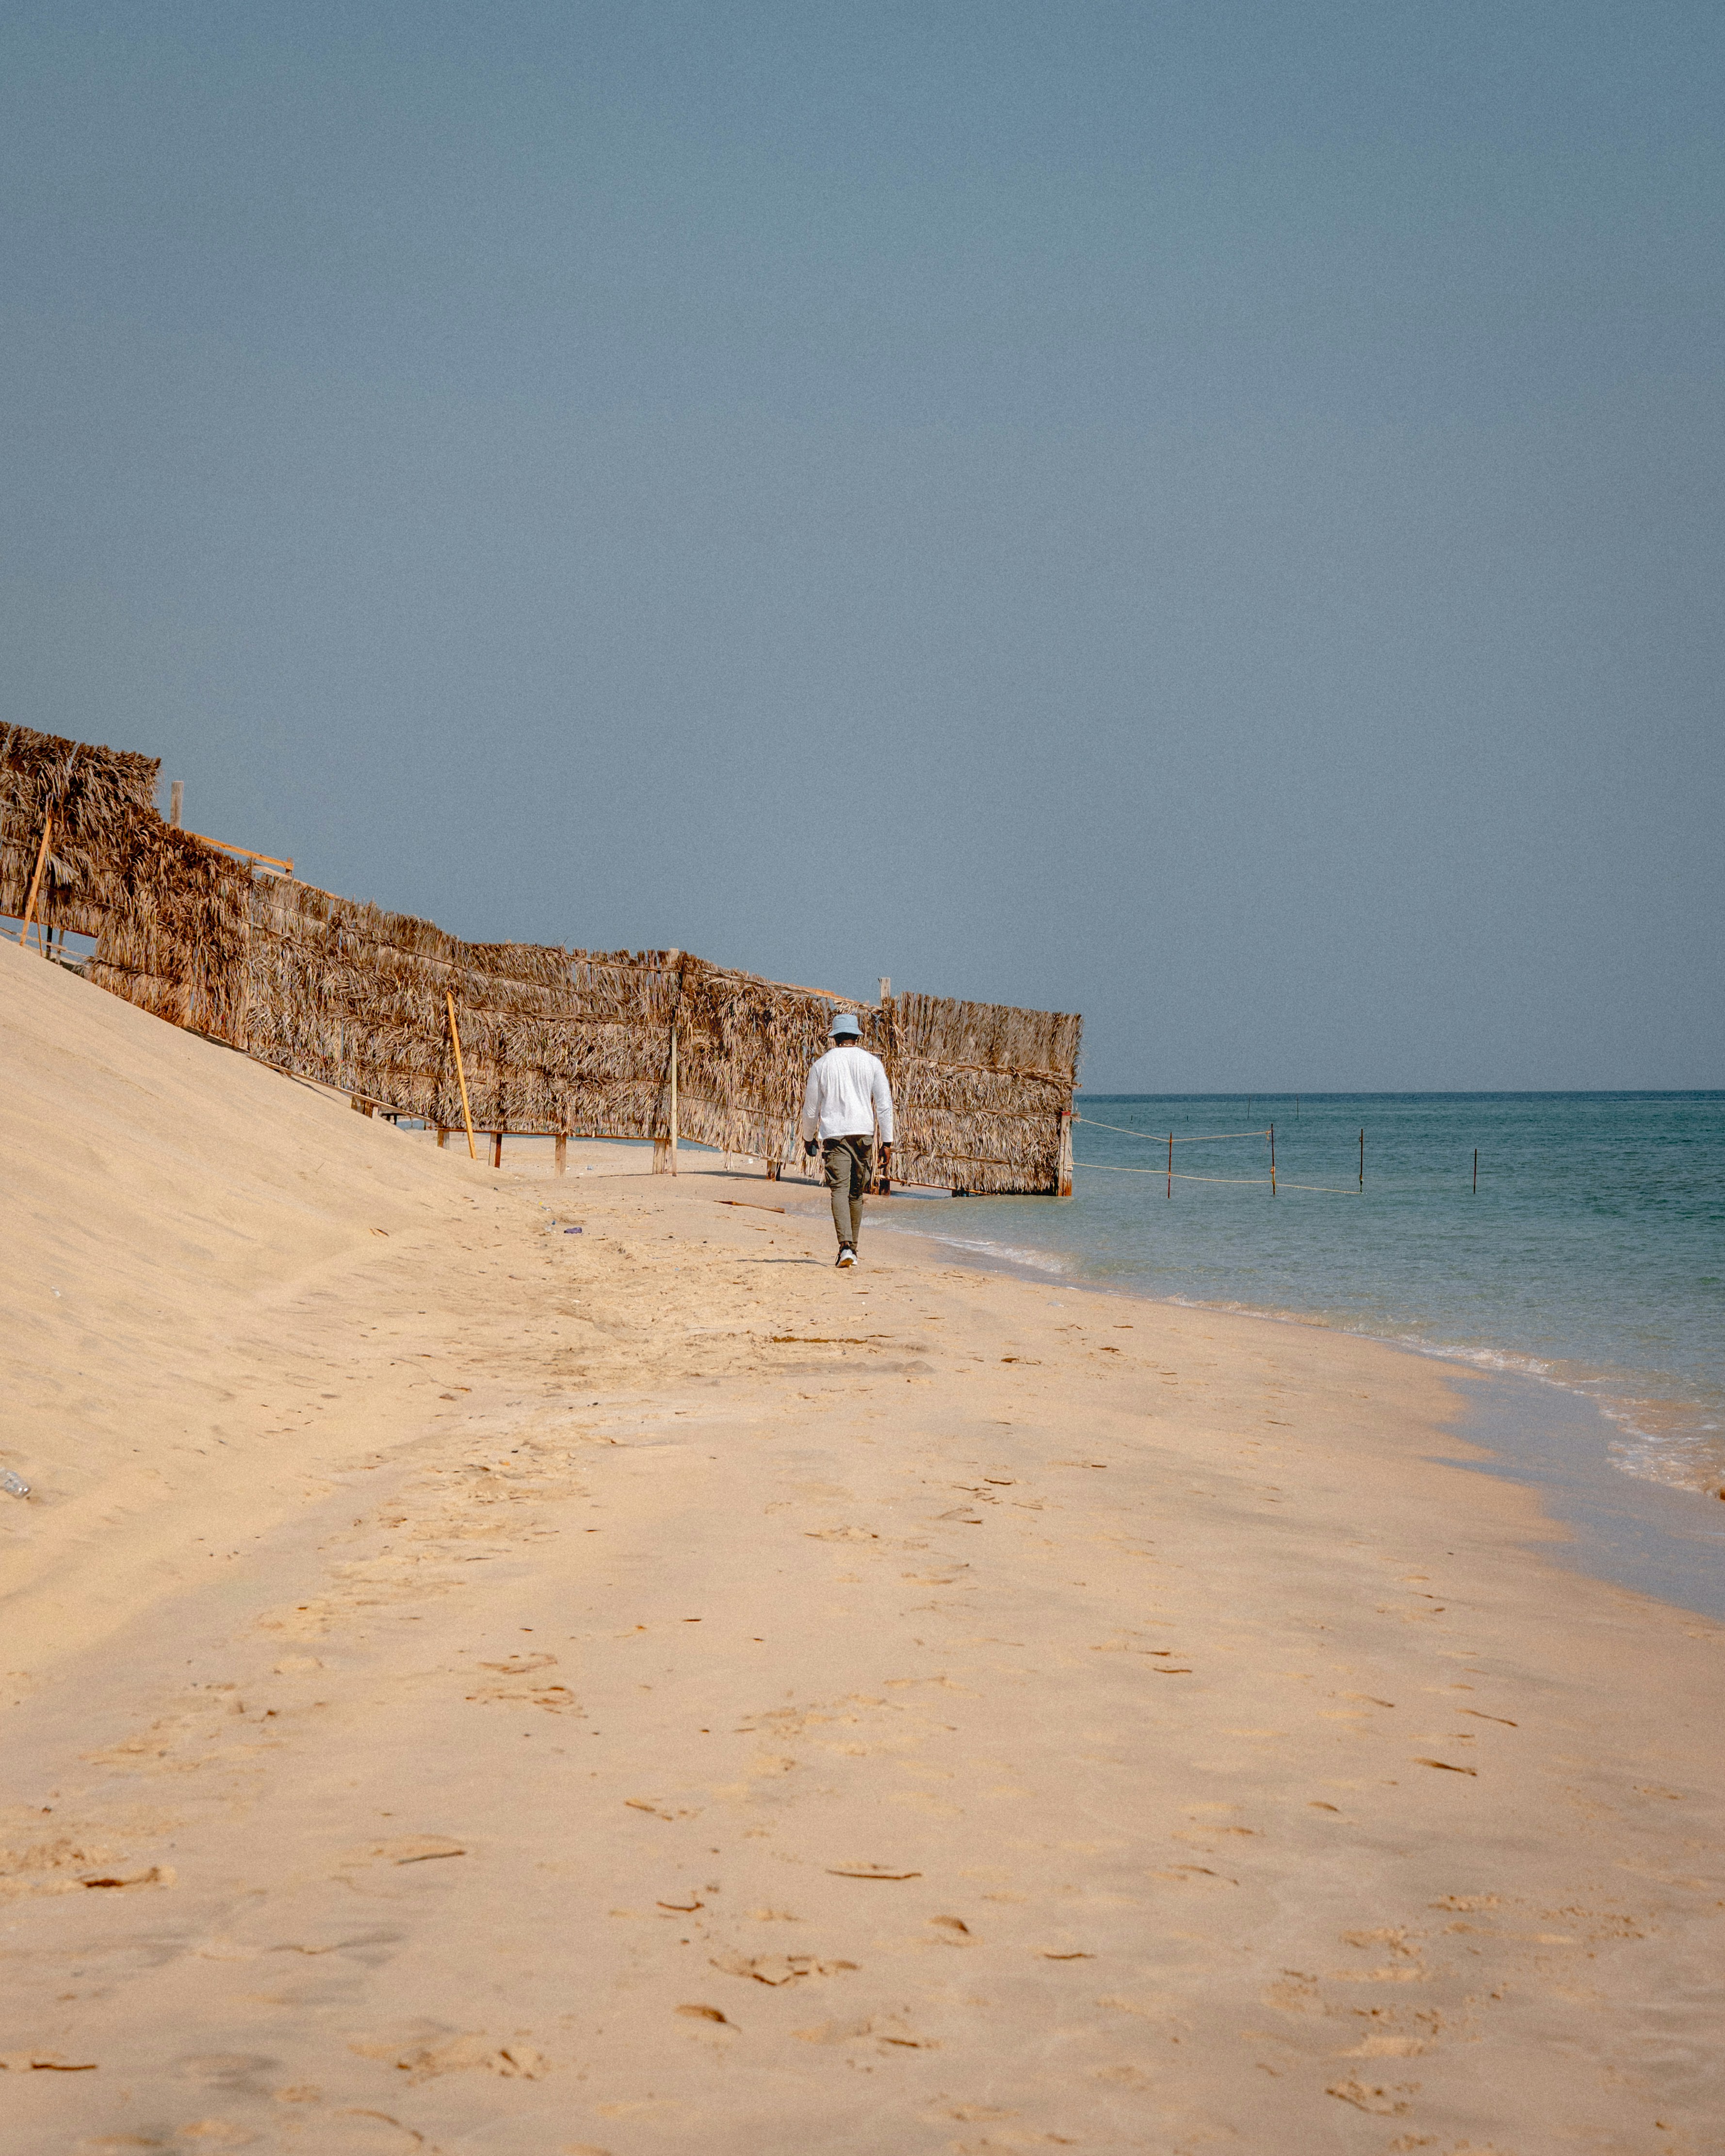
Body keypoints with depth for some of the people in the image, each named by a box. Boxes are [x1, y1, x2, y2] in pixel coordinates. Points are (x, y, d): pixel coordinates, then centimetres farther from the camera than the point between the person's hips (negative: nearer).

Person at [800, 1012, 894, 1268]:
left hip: (834, 1134, -2)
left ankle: (846, 1246, -28)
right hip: (864, 1133, 2)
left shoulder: (822, 1065, 5)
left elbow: (811, 1108, 11)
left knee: (840, 1189, -11)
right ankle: (853, 1249, 18)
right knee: (856, 1193, 13)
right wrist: (887, 1143, 5)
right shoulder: (872, 1063, 6)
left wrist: (809, 1138, 26)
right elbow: (884, 1105, 2)